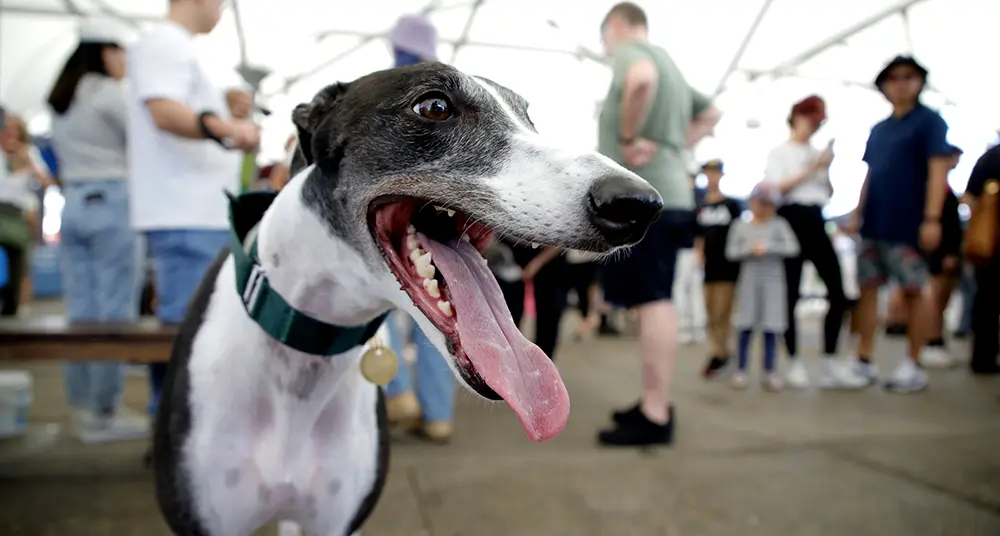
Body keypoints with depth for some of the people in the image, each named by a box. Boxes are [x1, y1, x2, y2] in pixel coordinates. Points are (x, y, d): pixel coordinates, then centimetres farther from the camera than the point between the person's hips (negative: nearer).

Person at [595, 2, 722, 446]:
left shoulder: (628, 51, -2)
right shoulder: (668, 63, 26)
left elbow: (641, 79, -28)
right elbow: (711, 114, 36)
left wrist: (627, 137, -17)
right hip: (670, 195, 10)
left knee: (652, 301, -10)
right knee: (654, 302, 12)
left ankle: (656, 417, -7)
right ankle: (654, 403, 20)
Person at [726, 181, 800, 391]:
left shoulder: (779, 224, 1)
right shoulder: (741, 226, 5)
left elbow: (793, 248, -9)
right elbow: (730, 252, -1)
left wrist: (767, 247, -18)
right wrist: (750, 249, -16)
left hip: (773, 281, 0)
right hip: (749, 281, 0)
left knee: (771, 327, 1)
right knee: (746, 326, 1)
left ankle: (769, 371, 11)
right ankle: (741, 370, 9)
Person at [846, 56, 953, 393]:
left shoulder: (929, 121, -2)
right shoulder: (878, 129, 17)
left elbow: (938, 169, -10)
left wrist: (932, 218, -18)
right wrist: (858, 214, 14)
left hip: (908, 225, -6)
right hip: (874, 225, 6)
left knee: (913, 291, 0)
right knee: (868, 288, 4)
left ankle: (913, 366, 9)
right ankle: (864, 362, 10)